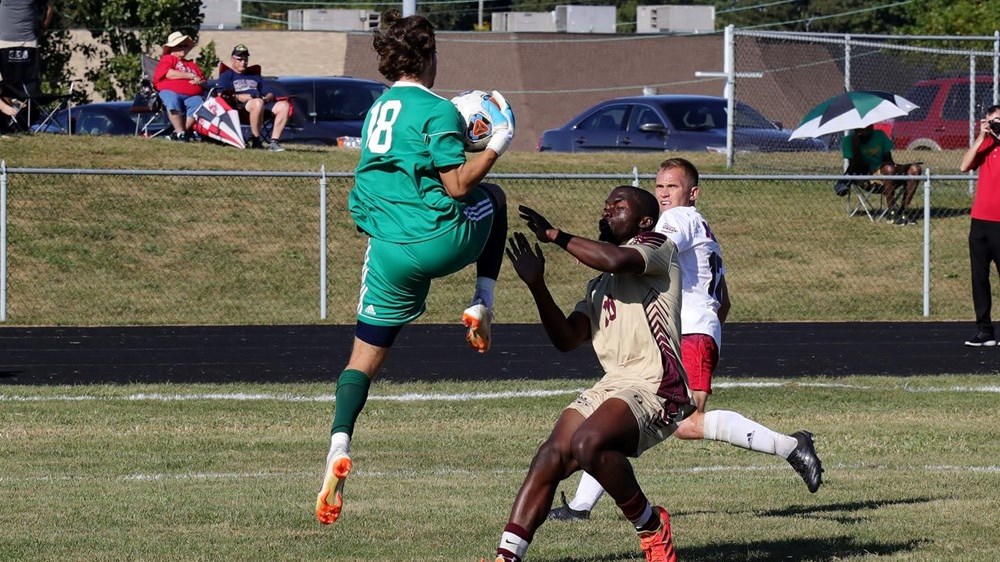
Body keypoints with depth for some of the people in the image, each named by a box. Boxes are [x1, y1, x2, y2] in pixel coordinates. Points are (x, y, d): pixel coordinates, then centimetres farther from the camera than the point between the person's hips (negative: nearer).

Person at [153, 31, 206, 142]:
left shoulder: (192, 64, 33)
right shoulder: (167, 59, 18)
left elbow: (204, 82, 28)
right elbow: (169, 73, -4)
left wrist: (199, 81, 1)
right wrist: (191, 76, -1)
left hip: (192, 95, 4)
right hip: (171, 92, -4)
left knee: (198, 104, -31)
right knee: (173, 102, -40)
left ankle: (176, 133, -31)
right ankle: (180, 133, -37)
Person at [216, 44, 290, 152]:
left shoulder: (255, 76, 36)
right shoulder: (227, 75, 19)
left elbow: (270, 94, 26)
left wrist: (267, 97, 1)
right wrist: (238, 97, -15)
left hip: (264, 103, 6)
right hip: (240, 106, -6)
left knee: (284, 105, -23)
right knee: (258, 103, -41)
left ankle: (273, 142, -30)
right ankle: (255, 140, -33)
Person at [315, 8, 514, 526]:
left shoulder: (377, 111, 15)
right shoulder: (436, 111, -9)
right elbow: (459, 184, -14)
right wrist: (497, 145, -5)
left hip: (388, 253, 5)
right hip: (442, 239, -5)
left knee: (364, 357, 9)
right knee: (494, 196, 28)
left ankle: (339, 446, -15)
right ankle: (482, 305, 17)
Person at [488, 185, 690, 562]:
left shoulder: (658, 247, 4)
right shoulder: (599, 287, 27)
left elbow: (616, 260, -20)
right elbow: (567, 340, 13)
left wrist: (555, 235, -11)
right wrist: (536, 285, 1)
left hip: (656, 389, -8)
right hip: (612, 386, 8)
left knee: (588, 443, -31)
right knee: (551, 457, -9)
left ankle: (651, 527, -10)